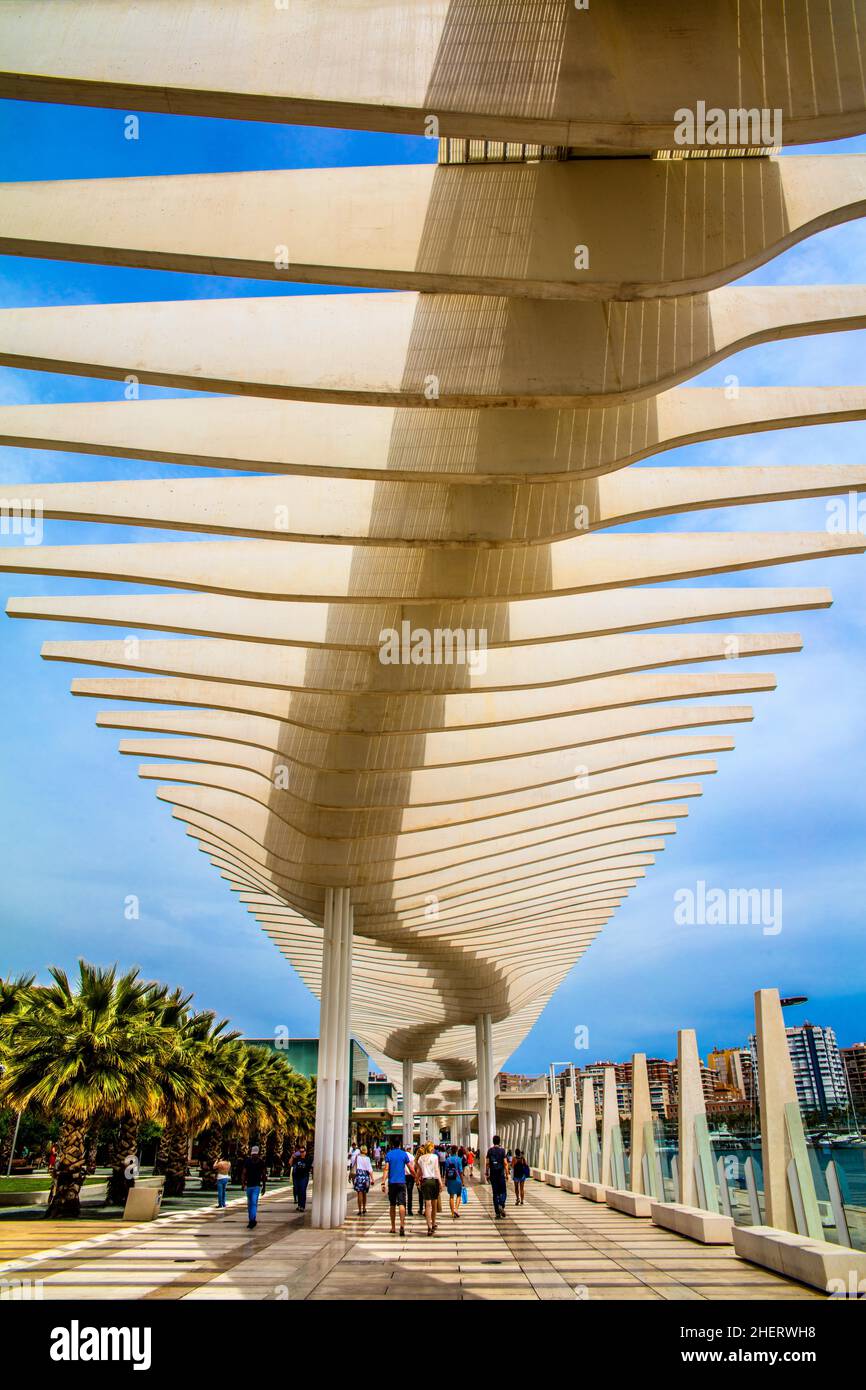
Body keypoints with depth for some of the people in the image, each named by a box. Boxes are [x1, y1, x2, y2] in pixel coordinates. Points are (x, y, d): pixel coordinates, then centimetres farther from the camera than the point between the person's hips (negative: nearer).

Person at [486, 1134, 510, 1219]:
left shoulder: (490, 1150, 3)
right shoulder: (502, 1150, -5)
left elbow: (487, 1163, 2)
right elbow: (505, 1163, -7)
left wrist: (487, 1174, 9)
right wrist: (507, 1174, 0)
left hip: (493, 1174, 2)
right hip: (501, 1174, -2)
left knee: (495, 1193, 7)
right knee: (503, 1192, 9)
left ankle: (497, 1213, 5)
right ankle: (501, 1205, -17)